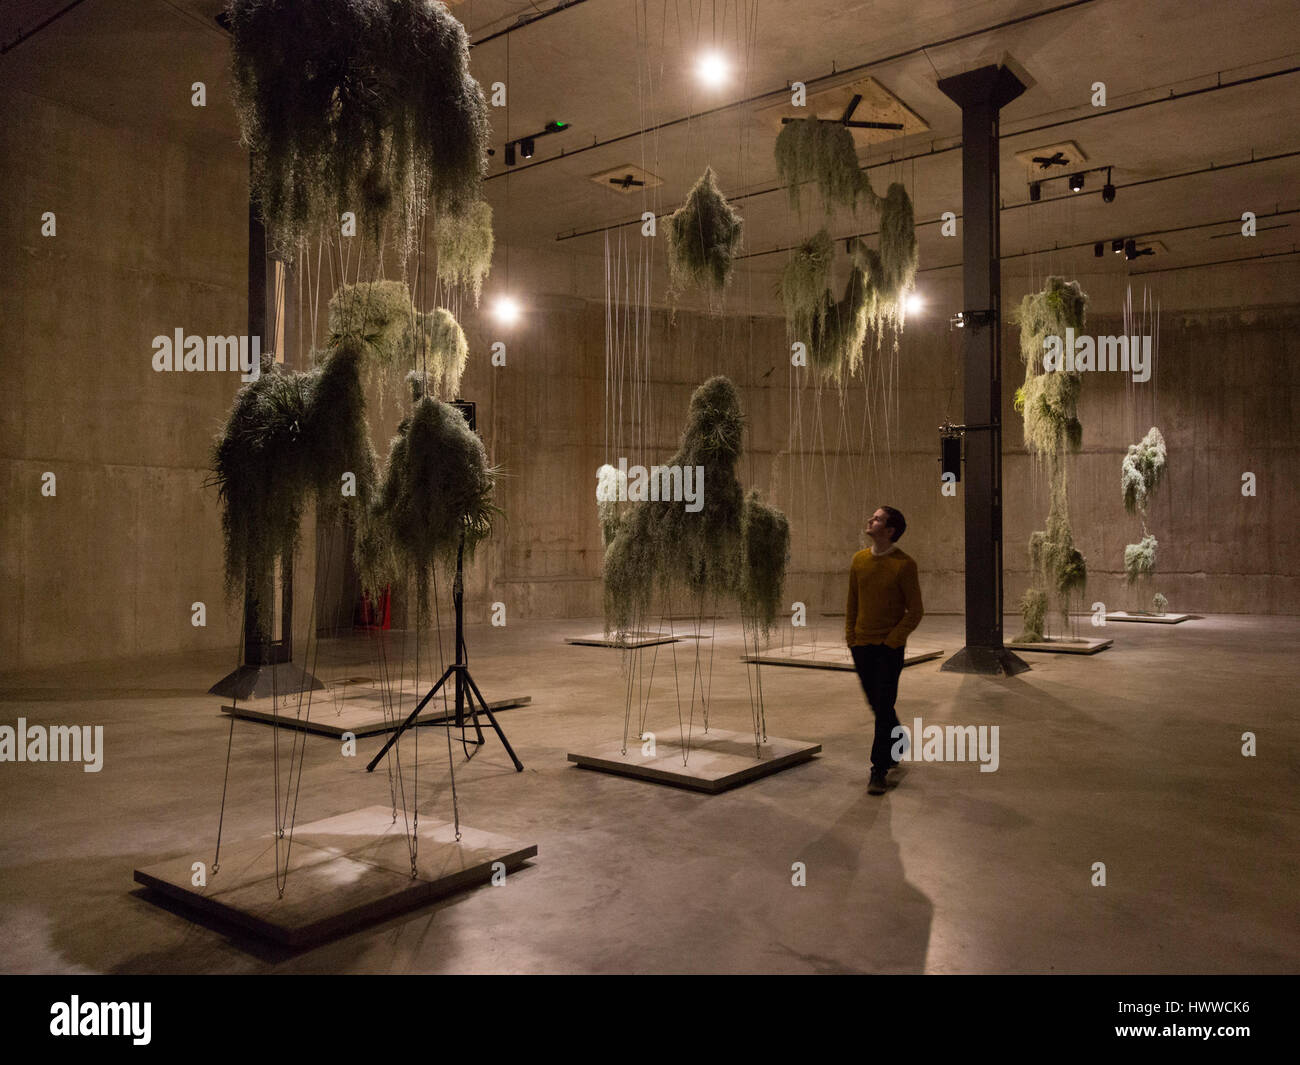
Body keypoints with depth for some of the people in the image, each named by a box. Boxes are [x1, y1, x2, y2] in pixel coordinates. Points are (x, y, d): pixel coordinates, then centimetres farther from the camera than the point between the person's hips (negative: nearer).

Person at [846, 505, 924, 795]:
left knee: (883, 707, -4)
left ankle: (879, 771, 3)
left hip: (889, 647, -5)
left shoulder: (904, 564, -10)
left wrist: (891, 641, -12)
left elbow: (915, 611, -8)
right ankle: (898, 743, 40)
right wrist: (851, 639, 7)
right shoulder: (859, 560, 5)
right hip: (862, 646, 5)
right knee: (877, 704, 15)